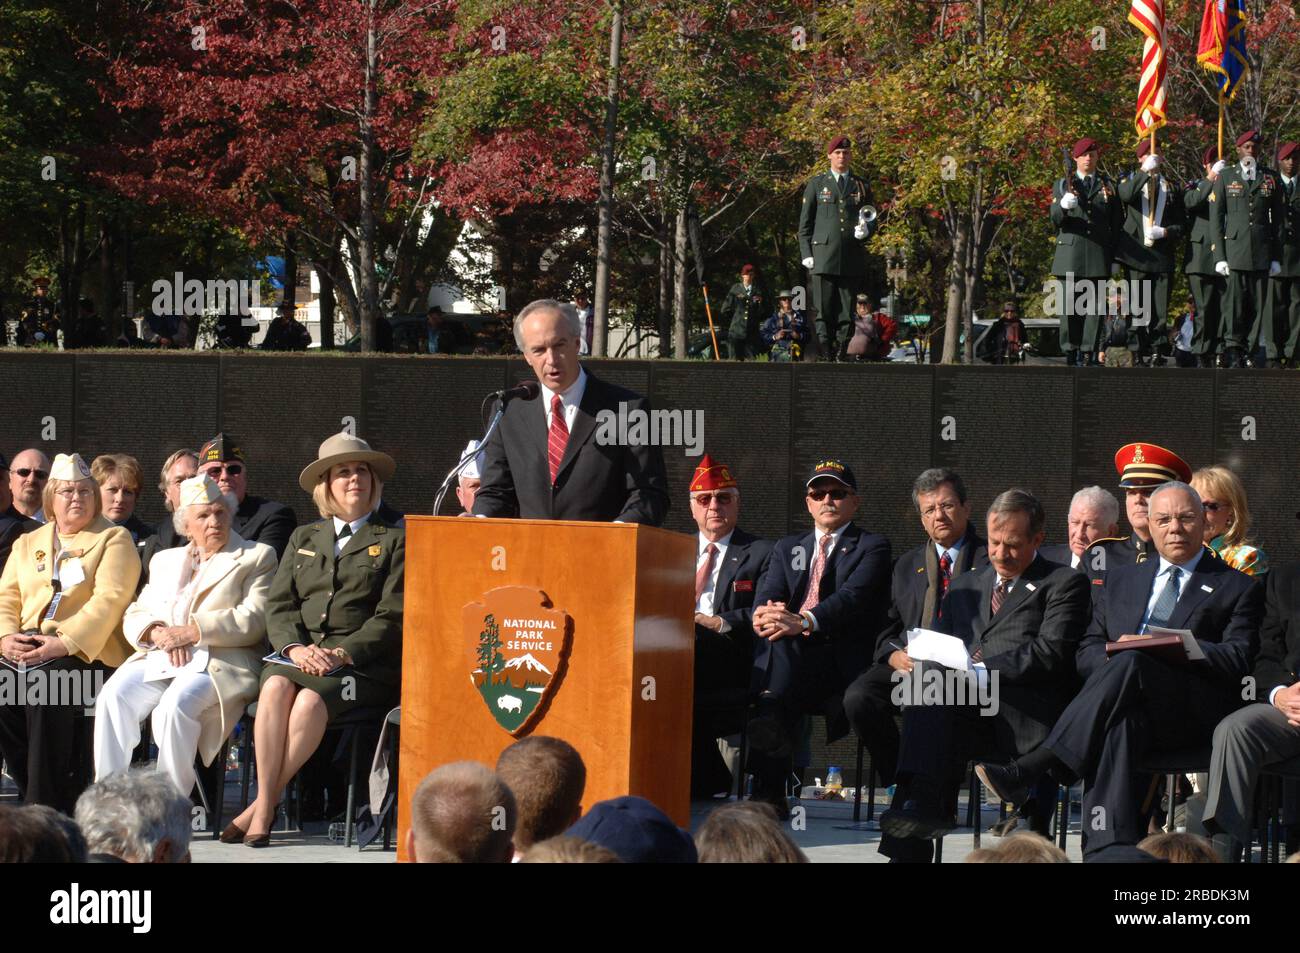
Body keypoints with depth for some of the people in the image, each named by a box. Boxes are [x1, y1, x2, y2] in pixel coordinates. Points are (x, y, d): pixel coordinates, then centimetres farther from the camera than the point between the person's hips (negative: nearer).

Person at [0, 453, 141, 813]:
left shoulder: (115, 540, 8)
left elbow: (108, 601, -6)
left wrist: (63, 643, -18)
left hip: (86, 652, -4)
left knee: (45, 685, -34)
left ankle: (47, 808, -29)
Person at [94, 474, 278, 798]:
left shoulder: (257, 557, 11)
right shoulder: (165, 560, 27)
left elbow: (253, 620, -3)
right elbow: (135, 617, 19)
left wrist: (191, 632, -11)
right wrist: (157, 632, -6)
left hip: (218, 662, -4)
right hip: (158, 658, 4)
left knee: (177, 704, -35)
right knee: (113, 697, -26)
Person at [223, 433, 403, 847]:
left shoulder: (394, 541, 10)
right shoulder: (303, 538, 23)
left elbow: (391, 618, -1)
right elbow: (279, 606, 13)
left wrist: (342, 654, -15)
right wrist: (296, 647, -8)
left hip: (362, 663, -3)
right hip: (301, 655, 4)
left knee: (310, 699, -33)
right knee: (275, 687, -31)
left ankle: (262, 807, -28)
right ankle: (264, 804, -32)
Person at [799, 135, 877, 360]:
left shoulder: (862, 186, 16)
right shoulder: (816, 184, 11)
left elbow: (872, 221, 20)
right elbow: (805, 223, 9)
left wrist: (866, 231, -4)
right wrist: (806, 254, -1)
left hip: (853, 257, 2)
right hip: (823, 256, -2)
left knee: (847, 313, -1)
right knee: (824, 311, -8)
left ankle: (843, 357, -1)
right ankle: (826, 357, -9)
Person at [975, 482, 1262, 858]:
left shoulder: (1237, 587, 17)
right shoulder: (1119, 580, 29)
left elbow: (1237, 661, 2)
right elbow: (1088, 651, 21)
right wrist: (1112, 662, -5)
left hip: (1194, 716, -3)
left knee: (1132, 663, -35)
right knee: (1119, 724, -37)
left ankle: (1027, 770, -43)